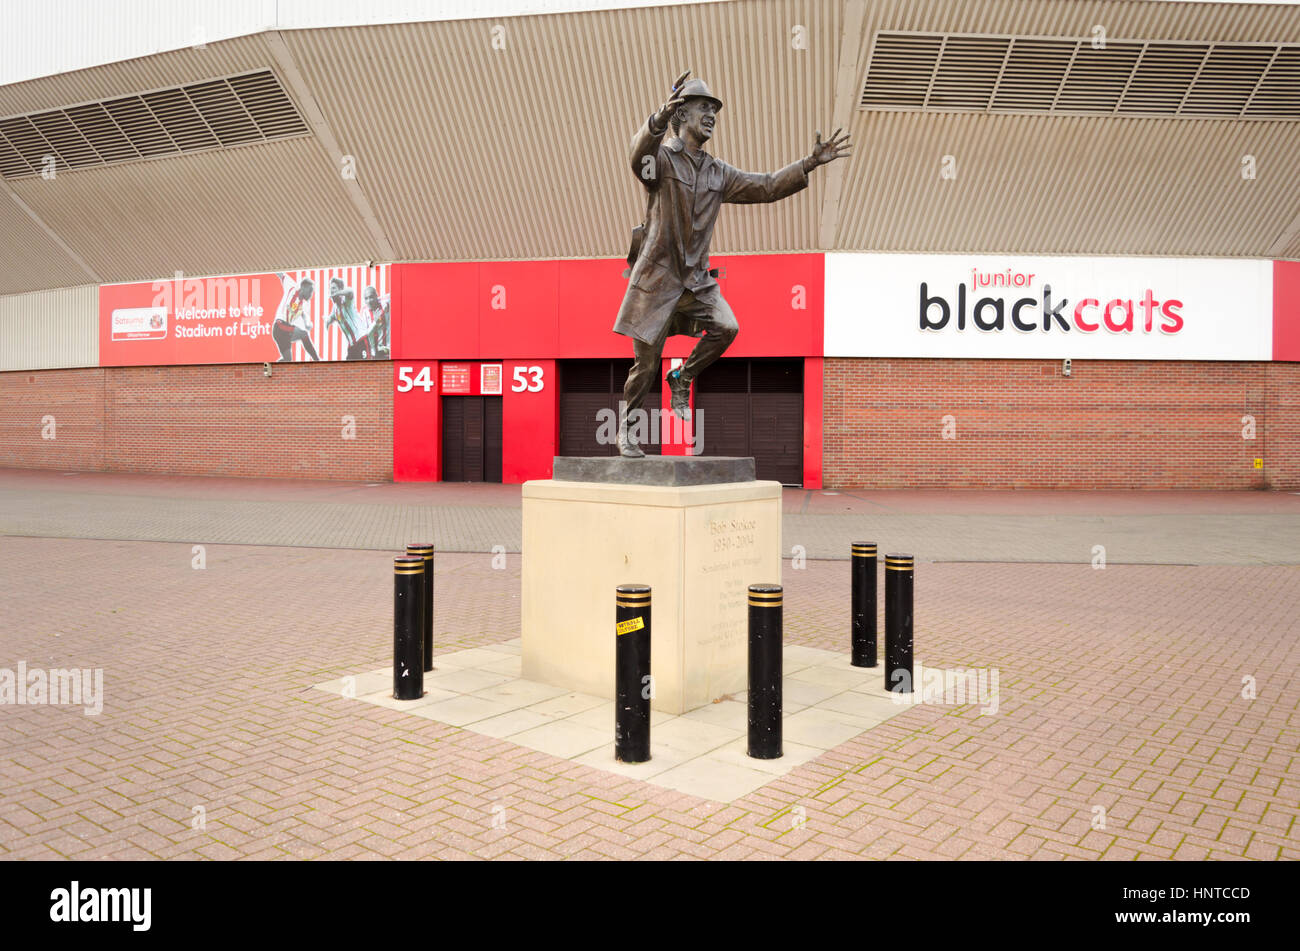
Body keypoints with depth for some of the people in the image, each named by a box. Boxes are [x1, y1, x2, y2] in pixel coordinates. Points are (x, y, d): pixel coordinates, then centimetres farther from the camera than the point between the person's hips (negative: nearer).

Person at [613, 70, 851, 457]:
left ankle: (683, 377, 6)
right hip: (657, 275, -5)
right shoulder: (661, 158, -6)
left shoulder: (718, 173, 13)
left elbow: (766, 186, 16)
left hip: (696, 278, 5)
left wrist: (810, 163, 5)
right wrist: (661, 117, -50)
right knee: (646, 363, -3)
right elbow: (639, 153, -30)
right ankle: (624, 430, 16)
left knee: (726, 327, -20)